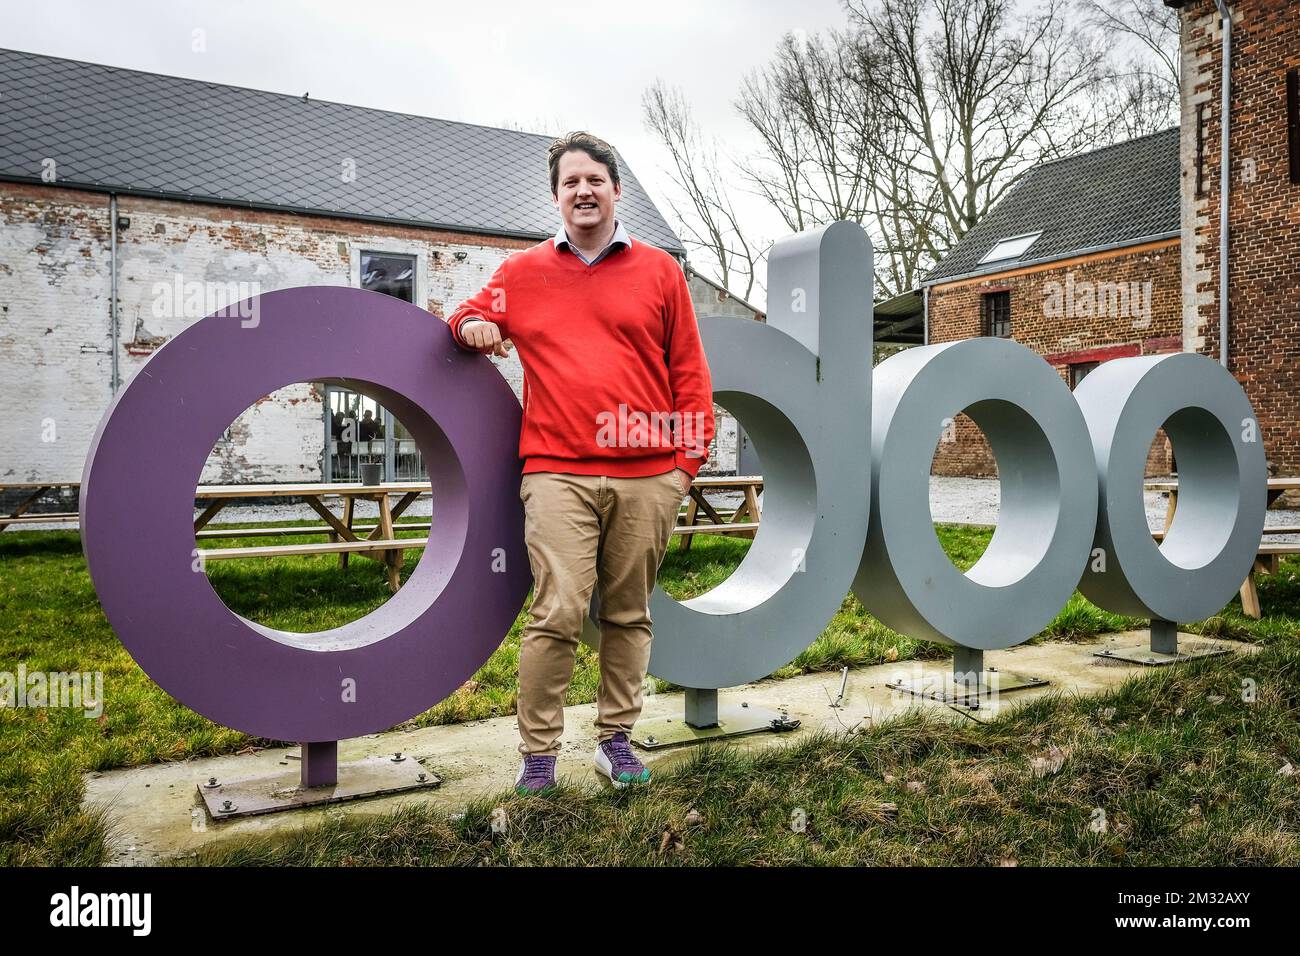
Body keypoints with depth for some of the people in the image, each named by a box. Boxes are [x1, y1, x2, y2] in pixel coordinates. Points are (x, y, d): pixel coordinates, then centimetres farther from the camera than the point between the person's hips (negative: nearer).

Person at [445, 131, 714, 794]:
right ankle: (537, 753, 6)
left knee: (629, 615, 8)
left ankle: (615, 740, 22)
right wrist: (471, 324, 1)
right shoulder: (520, 273, 13)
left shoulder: (659, 271, 12)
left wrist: (691, 454, 5)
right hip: (557, 473, -1)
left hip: (649, 477, 1)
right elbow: (472, 317, 26)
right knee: (558, 614, -8)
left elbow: (688, 371, 11)